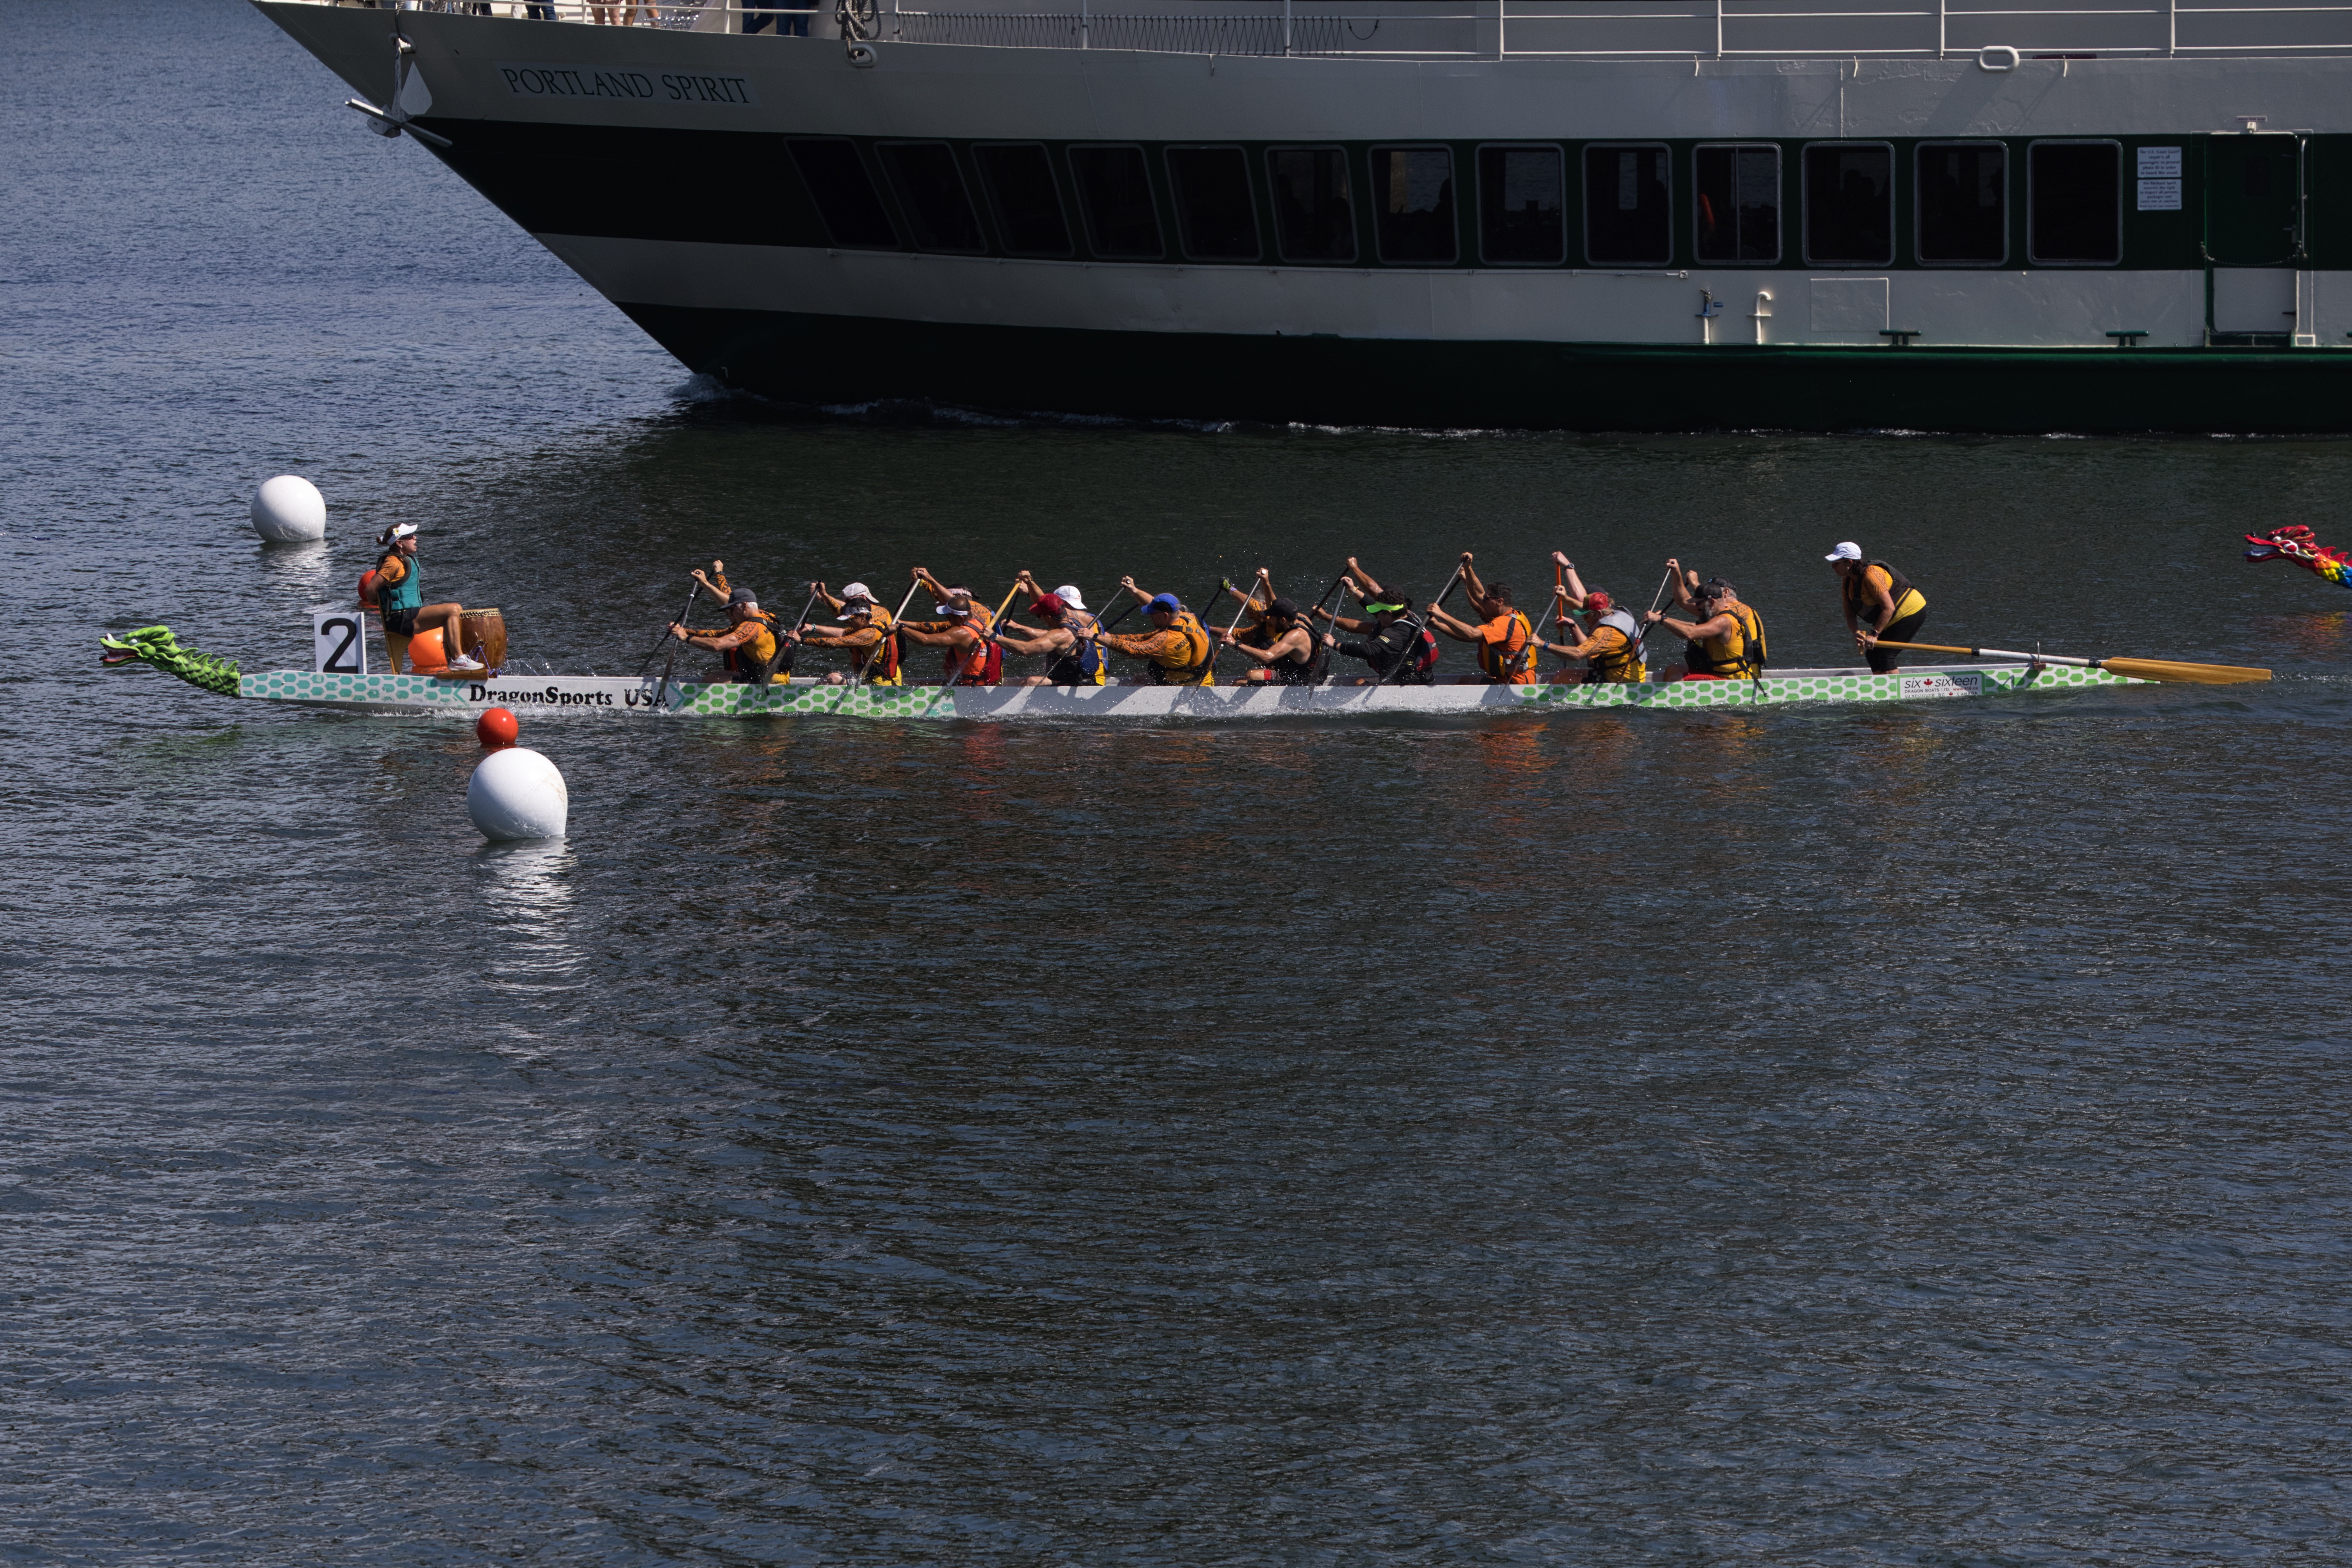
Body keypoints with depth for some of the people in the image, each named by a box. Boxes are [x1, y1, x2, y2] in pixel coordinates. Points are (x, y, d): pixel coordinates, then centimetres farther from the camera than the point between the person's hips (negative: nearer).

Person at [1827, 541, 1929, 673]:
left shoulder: (1871, 575, -26)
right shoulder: (1847, 583, 1)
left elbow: (1889, 608, -30)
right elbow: (1850, 615, -1)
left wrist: (1874, 634, -30)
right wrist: (1857, 633, -22)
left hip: (1911, 612, -10)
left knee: (1886, 655, -15)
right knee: (1873, 655, 7)